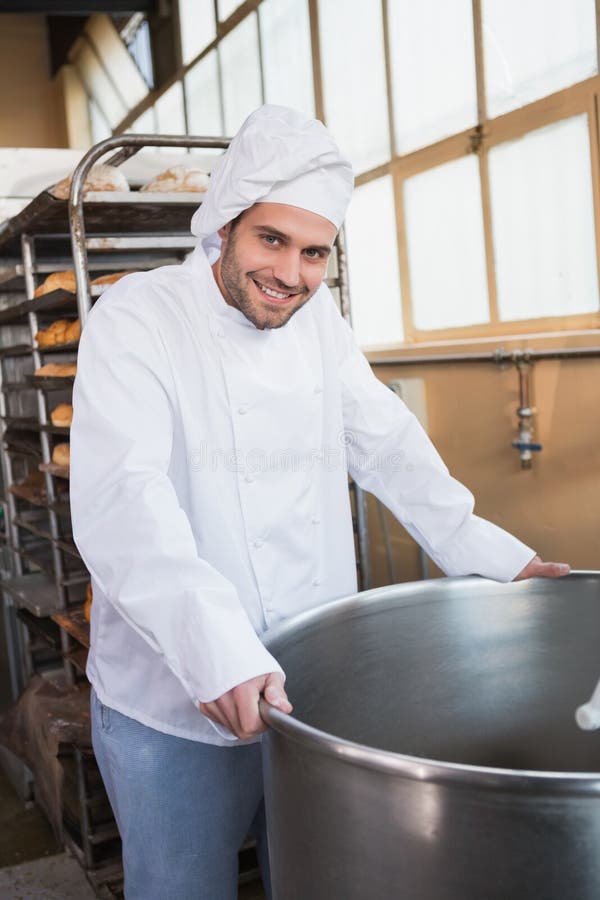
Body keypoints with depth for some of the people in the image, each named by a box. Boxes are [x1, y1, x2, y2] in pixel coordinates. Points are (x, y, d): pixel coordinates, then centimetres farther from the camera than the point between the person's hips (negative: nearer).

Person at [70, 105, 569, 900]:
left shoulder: (317, 315, 5)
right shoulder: (137, 320, -14)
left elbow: (384, 442, 11)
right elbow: (120, 500, -27)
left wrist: (491, 556, 6)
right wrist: (215, 649, -40)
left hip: (313, 693, 5)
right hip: (175, 712, -5)